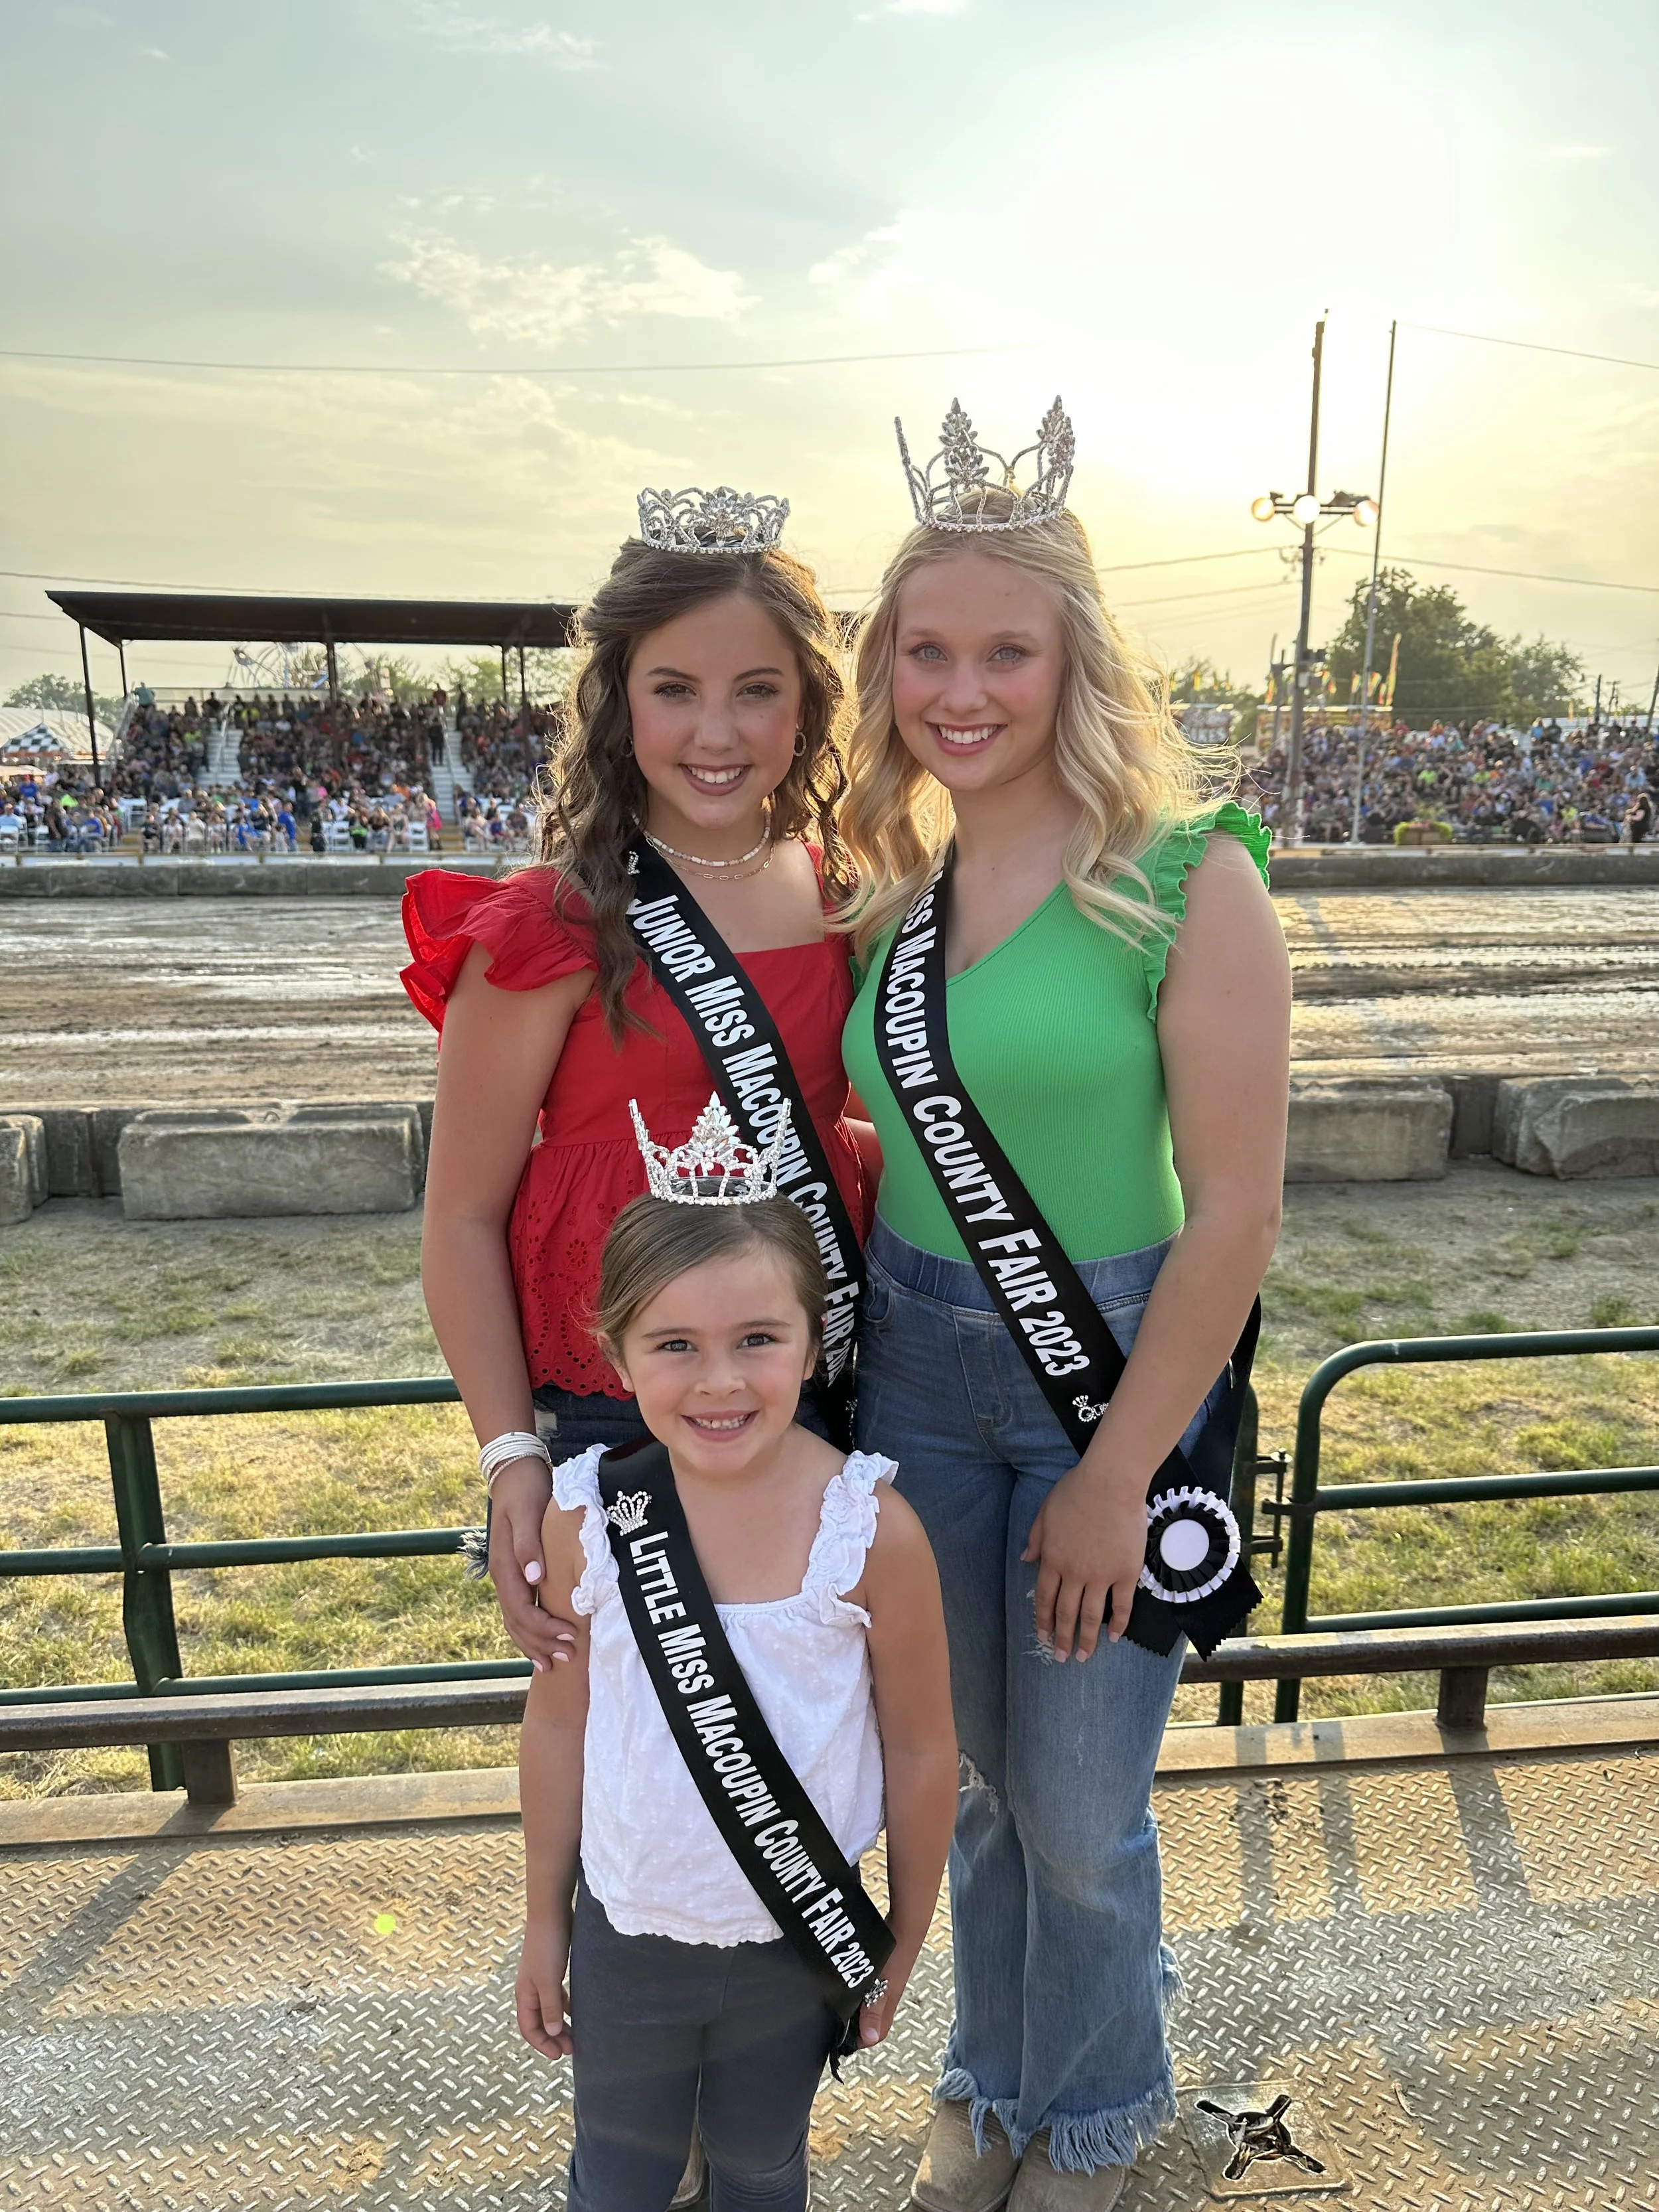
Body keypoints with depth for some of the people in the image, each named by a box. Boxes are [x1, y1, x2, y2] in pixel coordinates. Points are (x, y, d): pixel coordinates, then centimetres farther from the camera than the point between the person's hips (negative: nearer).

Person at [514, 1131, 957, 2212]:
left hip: (800, 1940, -1)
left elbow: (922, 1750, -10)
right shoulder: (587, 1514, -19)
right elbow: (559, 1723, -4)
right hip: (627, 1930, 1)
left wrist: (905, 1942, 0)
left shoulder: (872, 1528, -24)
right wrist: (544, 1919, 5)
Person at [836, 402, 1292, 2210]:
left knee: (1079, 1809, 13)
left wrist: (1117, 1474, -14)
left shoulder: (1187, 874, -14)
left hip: (1112, 1369, -4)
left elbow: (1236, 1210, -15)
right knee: (972, 1776, 21)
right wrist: (836, 1361, 4)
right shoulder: (894, 881, 2)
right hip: (914, 1369, 5)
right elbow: (880, 1153, 9)